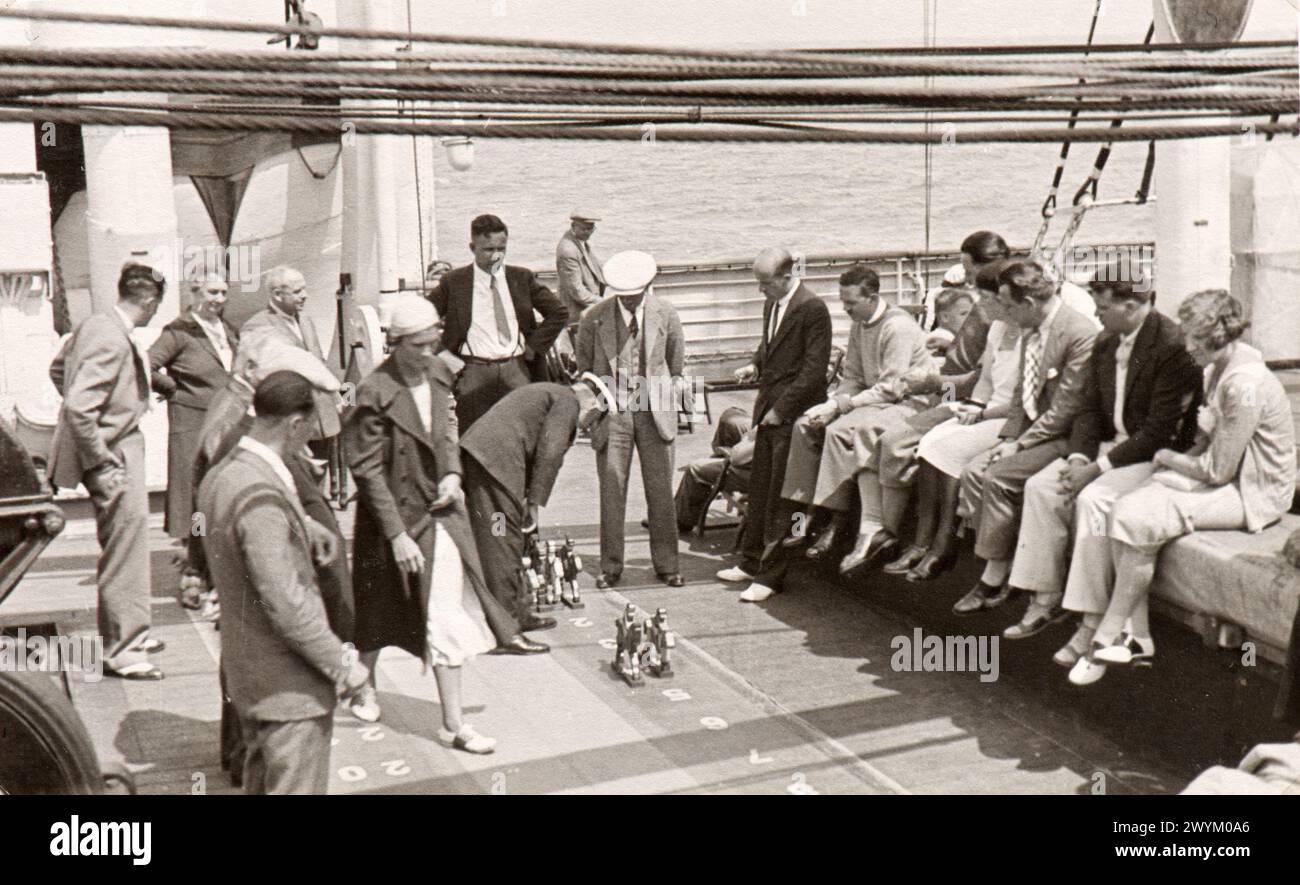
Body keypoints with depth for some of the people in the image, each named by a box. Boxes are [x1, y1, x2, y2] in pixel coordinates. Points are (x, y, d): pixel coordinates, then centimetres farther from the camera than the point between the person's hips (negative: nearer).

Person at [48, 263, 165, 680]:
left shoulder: (95, 324, 6)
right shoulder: (112, 340, -24)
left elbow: (58, 368, 22)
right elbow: (79, 408, -29)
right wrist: (101, 463, -22)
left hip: (117, 447, 10)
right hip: (114, 451, -10)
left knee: (121, 546, 20)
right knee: (124, 550, -3)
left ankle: (128, 632, 33)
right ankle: (122, 649, 6)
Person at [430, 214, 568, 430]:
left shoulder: (522, 278, 7)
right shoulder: (454, 282, 2)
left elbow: (559, 313, 8)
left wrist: (533, 346, 1)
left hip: (516, 370, 2)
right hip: (473, 372, -1)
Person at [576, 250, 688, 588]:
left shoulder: (665, 315, -1)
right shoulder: (594, 319, -4)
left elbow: (676, 363, 13)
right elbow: (583, 370, 7)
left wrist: (675, 388, 6)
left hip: (655, 409, 1)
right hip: (611, 411, -1)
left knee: (661, 490, 4)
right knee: (611, 490, 1)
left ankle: (666, 564, 16)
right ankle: (611, 566, 12)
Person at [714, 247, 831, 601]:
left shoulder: (812, 309, -15)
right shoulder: (771, 305, 11)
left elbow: (814, 369, -18)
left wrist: (781, 409, -17)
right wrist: (756, 365, 6)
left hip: (793, 415, -8)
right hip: (770, 410, 8)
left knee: (781, 495, -2)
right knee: (759, 488, 15)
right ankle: (751, 562, 27)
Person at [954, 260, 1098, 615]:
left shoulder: (1080, 333, -19)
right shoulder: (1029, 331, 10)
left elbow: (1067, 408, -20)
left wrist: (1020, 443, -18)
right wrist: (1009, 436, 1)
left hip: (1064, 437, -9)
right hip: (1031, 430, 9)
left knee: (998, 477, -23)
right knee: (972, 473, -9)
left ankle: (993, 580, -11)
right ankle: (1005, 567, -5)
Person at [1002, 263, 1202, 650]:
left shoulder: (1172, 347, -19)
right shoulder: (1106, 343, 8)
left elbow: (1159, 432, -21)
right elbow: (1090, 410, 11)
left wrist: (1096, 468, -22)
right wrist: (1078, 457, -8)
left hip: (1157, 456, -8)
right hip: (1111, 445, 8)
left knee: (1092, 497, -30)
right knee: (1040, 486, -9)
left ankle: (1092, 623, -24)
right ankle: (1045, 600, -2)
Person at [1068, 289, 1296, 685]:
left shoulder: (1245, 385, -24)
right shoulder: (1218, 370, 7)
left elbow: (1218, 471, -21)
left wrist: (1169, 458, -4)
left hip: (1252, 493, -9)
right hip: (1226, 477, 9)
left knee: (1138, 521, -24)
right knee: (1122, 511, -13)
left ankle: (1107, 638, -10)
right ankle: (1136, 635, -10)